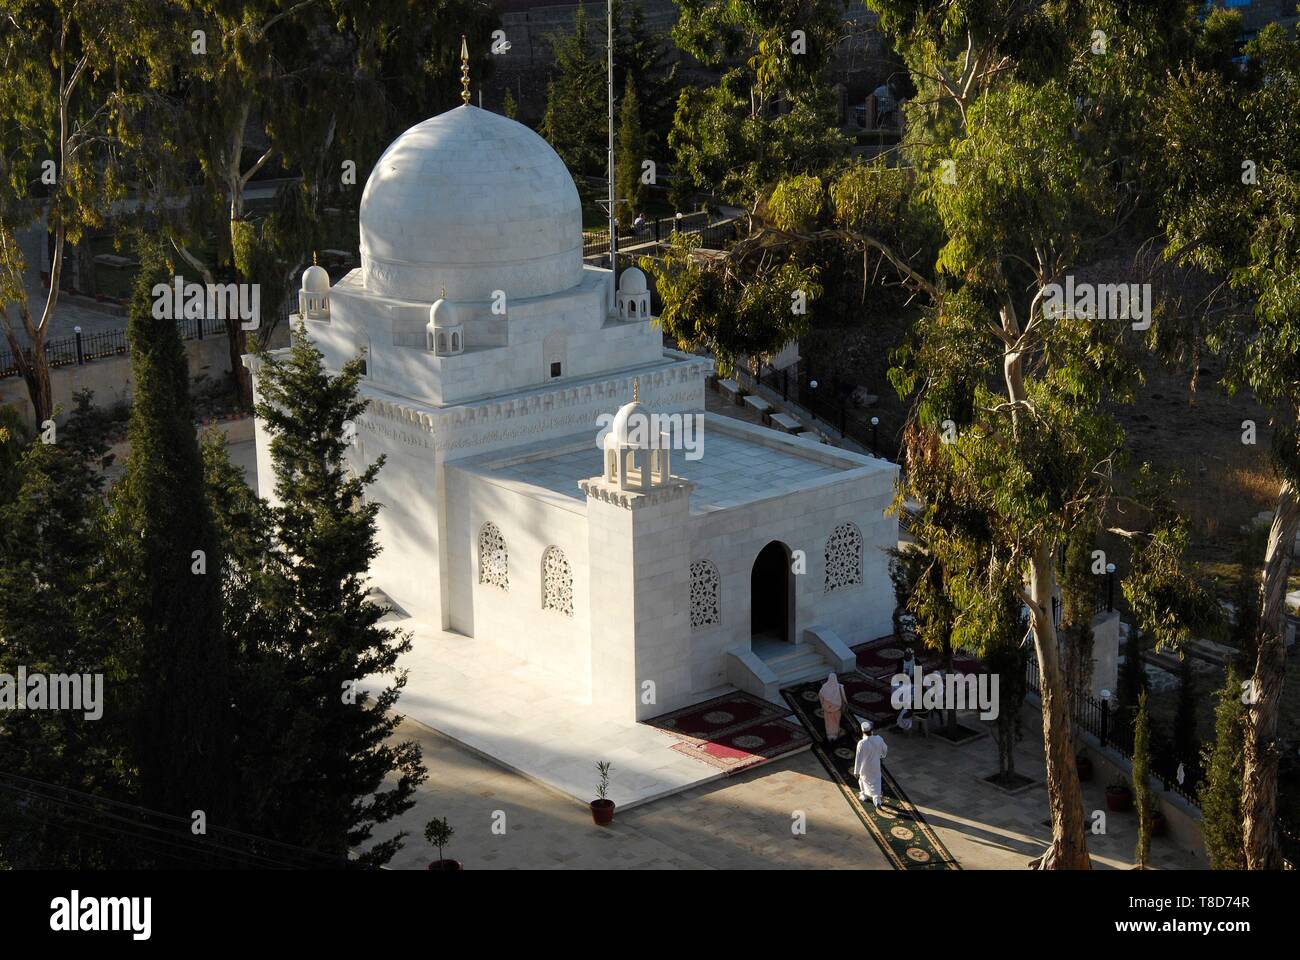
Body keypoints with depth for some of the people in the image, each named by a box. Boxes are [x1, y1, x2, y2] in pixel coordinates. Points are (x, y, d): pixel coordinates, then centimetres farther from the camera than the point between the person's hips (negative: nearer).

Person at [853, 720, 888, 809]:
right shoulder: (878, 739, -20)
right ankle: (877, 801, 14)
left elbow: (858, 758, -23)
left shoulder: (862, 743, -31)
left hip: (865, 768, -2)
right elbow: (884, 749, 0)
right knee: (876, 782, 20)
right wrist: (883, 755, 25)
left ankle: (863, 796, 47)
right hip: (876, 767, 2)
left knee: (863, 780, 25)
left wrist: (856, 771, -10)